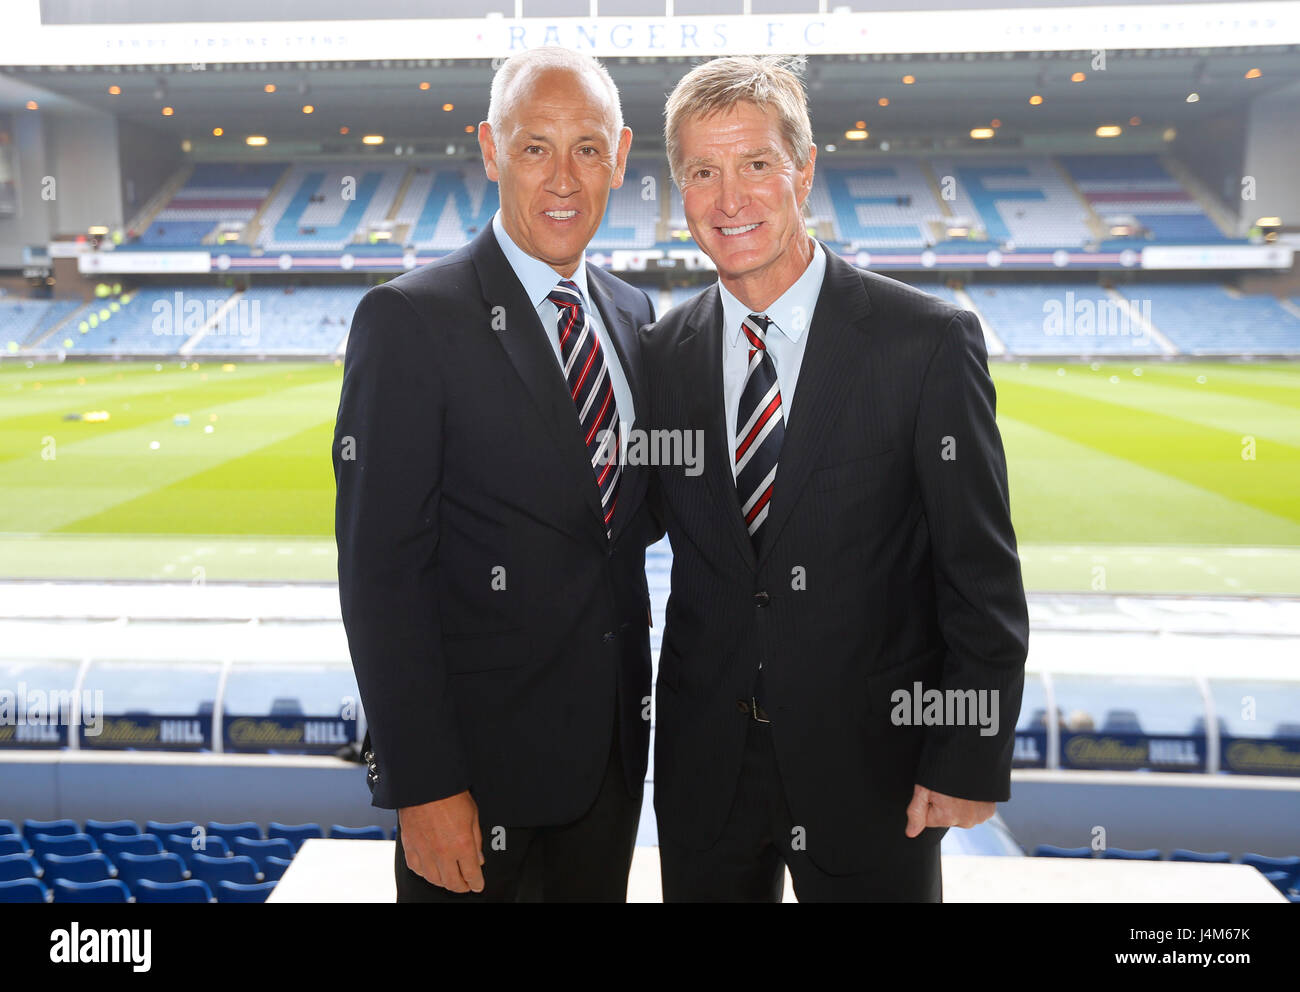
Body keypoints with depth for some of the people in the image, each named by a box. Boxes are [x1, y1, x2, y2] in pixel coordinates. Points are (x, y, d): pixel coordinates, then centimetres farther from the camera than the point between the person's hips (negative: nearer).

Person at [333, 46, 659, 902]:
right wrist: (423, 785, -18)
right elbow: (381, 569, -17)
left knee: (600, 892, 22)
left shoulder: (634, 315, 7)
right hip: (478, 760, -6)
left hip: (614, 742, 6)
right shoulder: (411, 320, -14)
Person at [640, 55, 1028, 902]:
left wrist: (972, 761, -9)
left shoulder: (929, 341, -11)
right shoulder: (663, 353, 0)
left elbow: (984, 579, -8)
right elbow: (663, 534, 8)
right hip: (703, 767, 3)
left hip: (870, 768, -3)